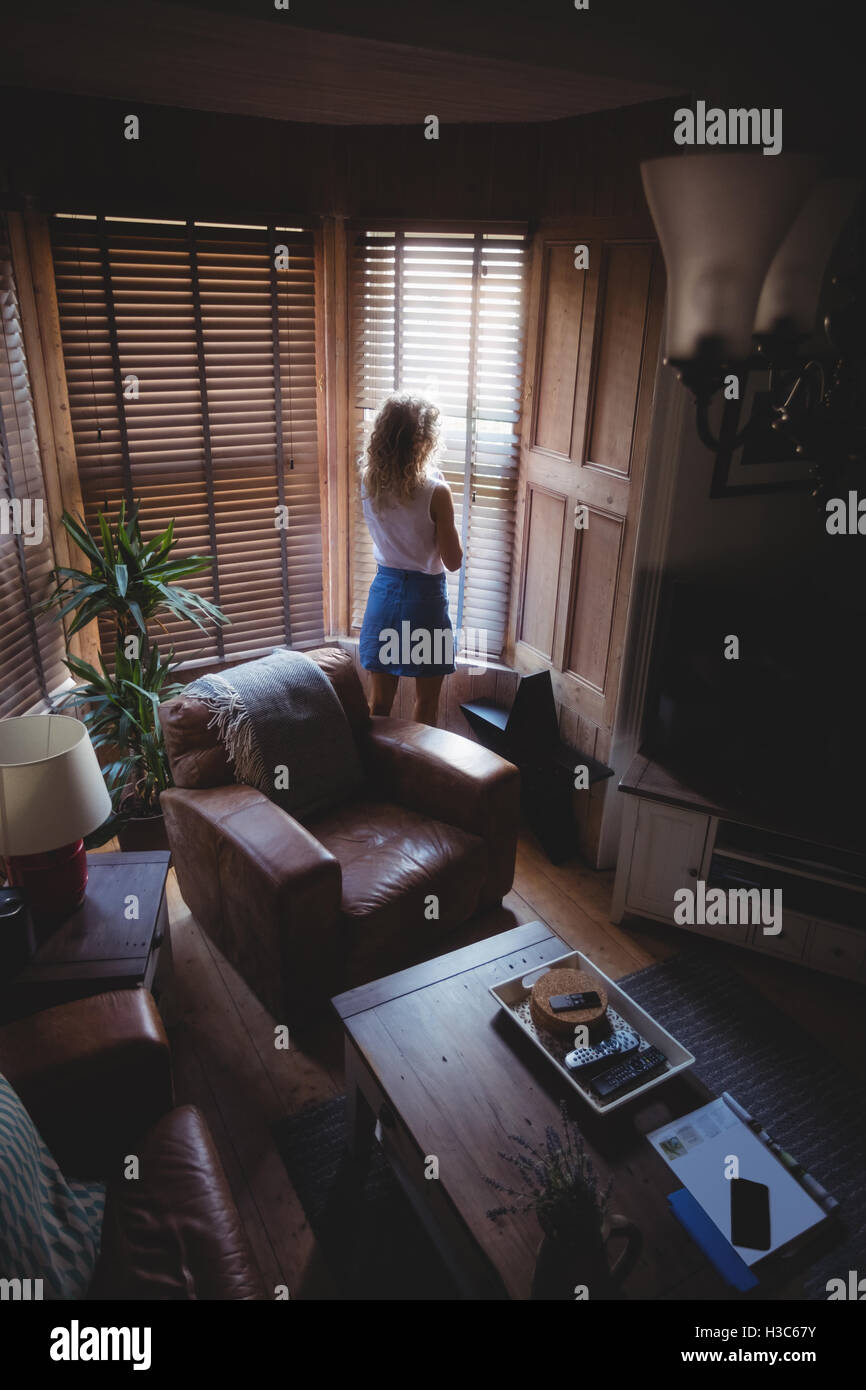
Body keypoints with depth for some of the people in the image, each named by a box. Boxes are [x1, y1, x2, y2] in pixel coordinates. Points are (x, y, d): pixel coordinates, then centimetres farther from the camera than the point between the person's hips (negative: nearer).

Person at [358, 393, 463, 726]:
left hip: (384, 592, 5)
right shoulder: (435, 492, -20)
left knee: (380, 702, 16)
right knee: (425, 706, 13)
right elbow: (453, 561, -12)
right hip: (425, 599, -5)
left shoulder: (368, 482, -4)